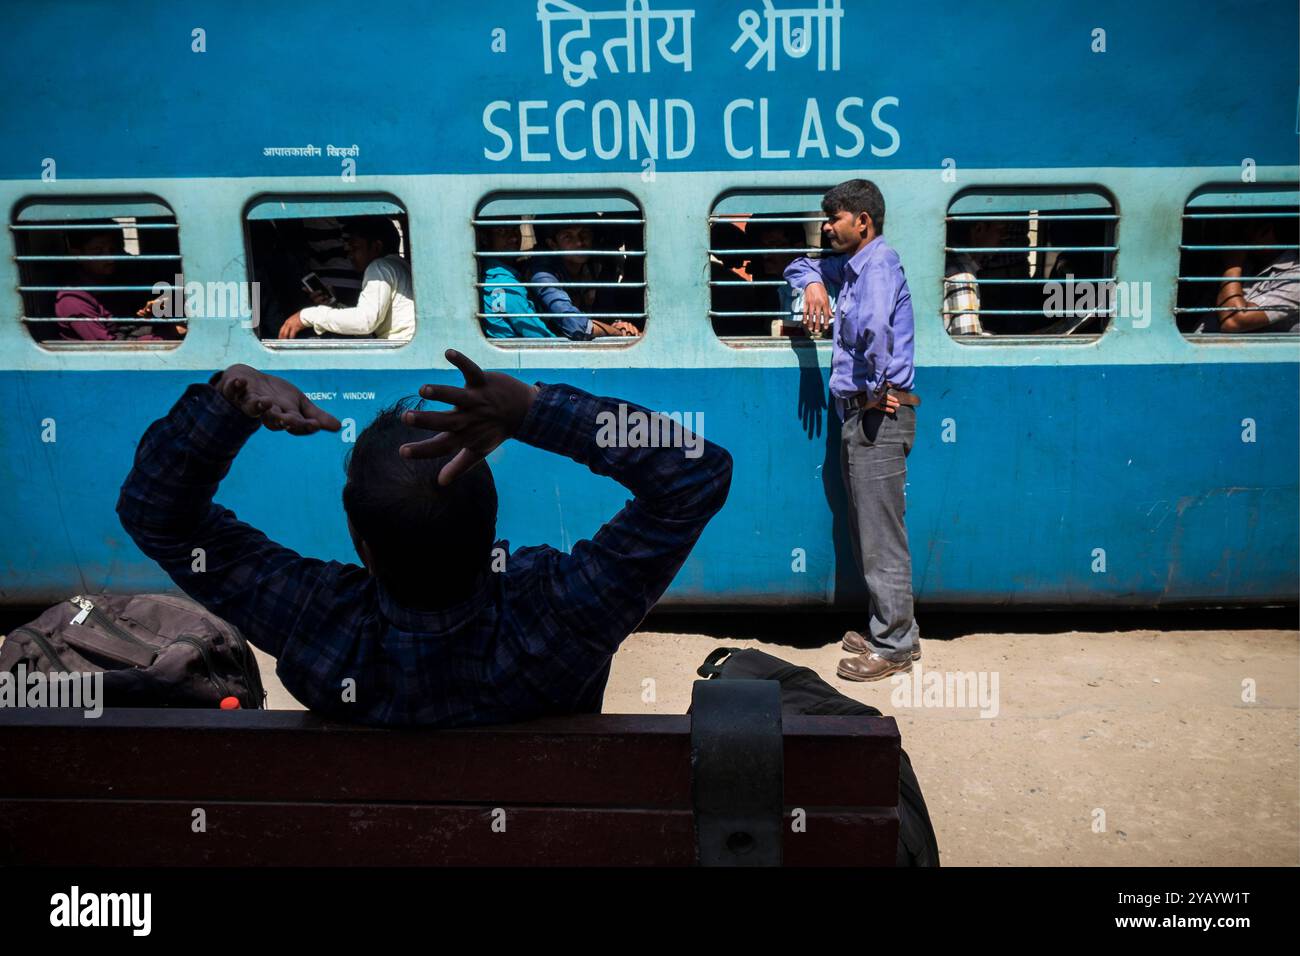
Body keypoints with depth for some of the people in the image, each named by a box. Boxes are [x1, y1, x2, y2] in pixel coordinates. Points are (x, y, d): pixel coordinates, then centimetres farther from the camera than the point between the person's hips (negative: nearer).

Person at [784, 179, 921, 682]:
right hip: (861, 415, 10)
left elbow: (874, 325, -32)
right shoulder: (852, 265, 17)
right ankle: (894, 630, 27)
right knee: (868, 532, 16)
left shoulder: (879, 263, -12)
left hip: (878, 416, -10)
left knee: (881, 537, -5)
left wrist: (875, 384, -20)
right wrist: (813, 282, 10)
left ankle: (892, 648, 4)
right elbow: (800, 266, 33)